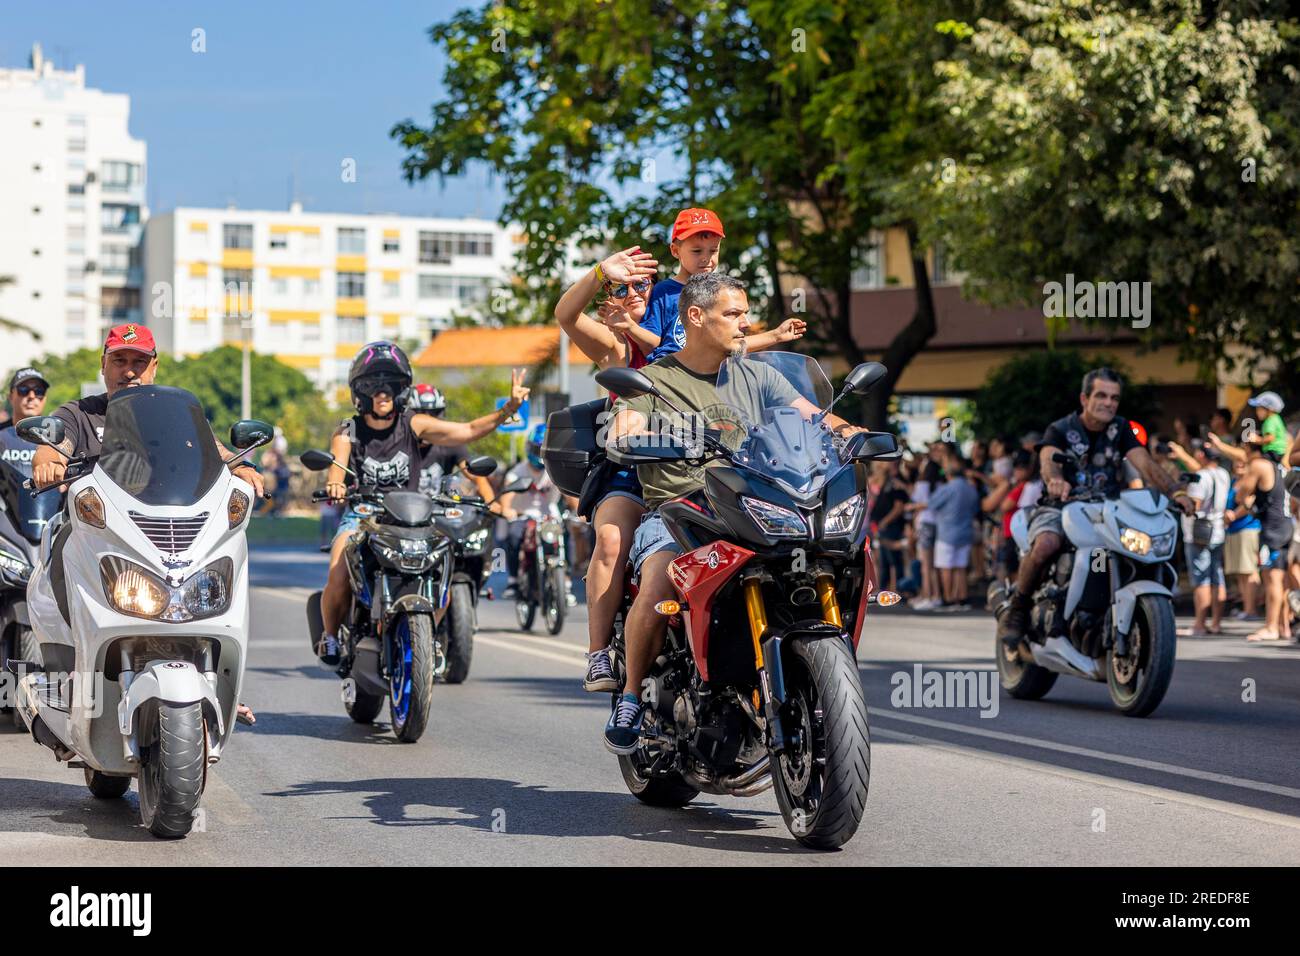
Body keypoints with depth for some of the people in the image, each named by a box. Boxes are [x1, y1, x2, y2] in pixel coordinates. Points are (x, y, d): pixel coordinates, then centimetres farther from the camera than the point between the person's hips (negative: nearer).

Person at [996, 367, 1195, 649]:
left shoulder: (1120, 429, 9)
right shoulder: (1060, 430, -3)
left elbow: (1145, 464, -6)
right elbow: (1049, 459, -26)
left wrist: (1175, 491, -26)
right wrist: (1055, 480, -52)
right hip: (1060, 508, -4)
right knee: (1045, 546, -37)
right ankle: (1016, 607, -14)